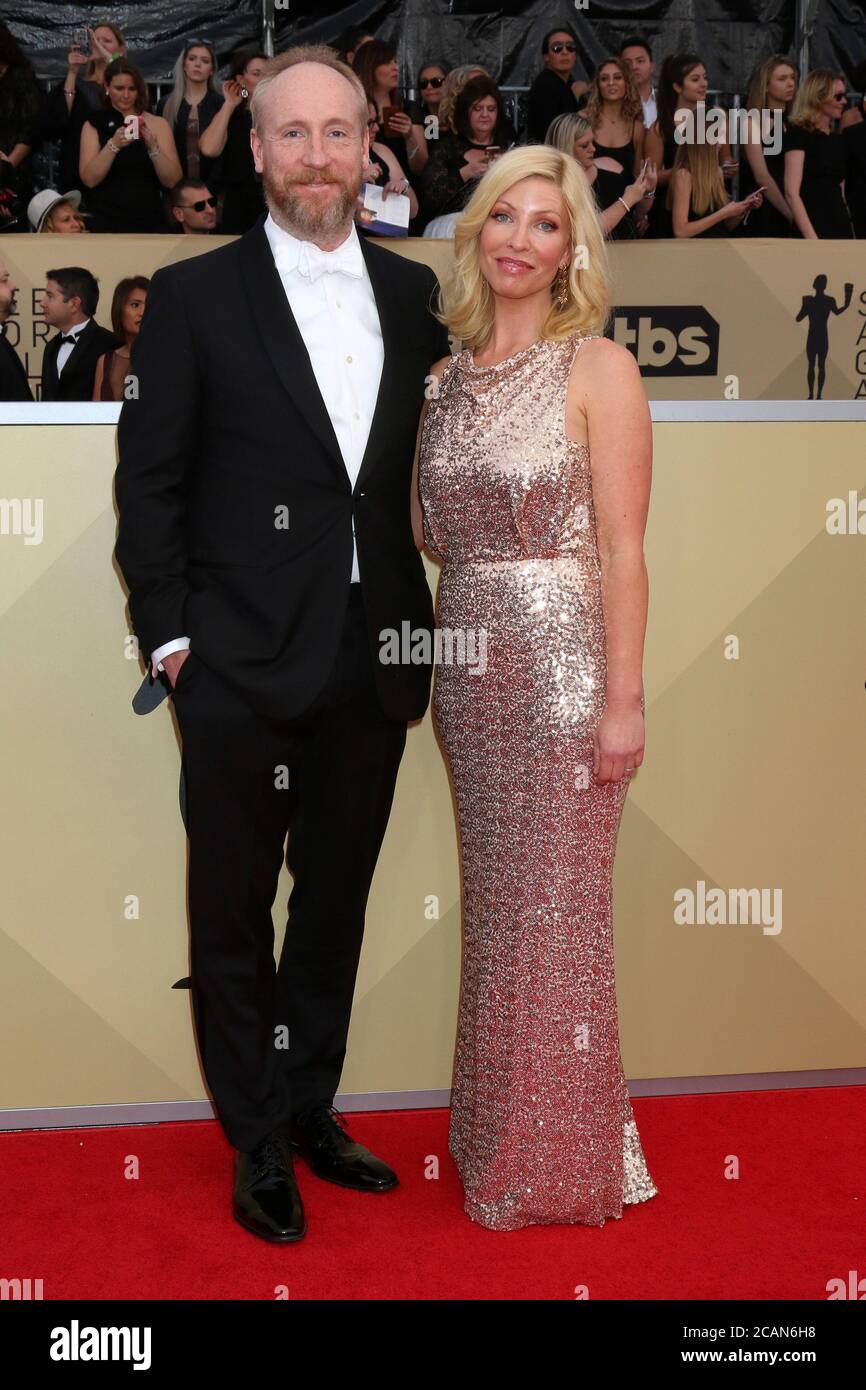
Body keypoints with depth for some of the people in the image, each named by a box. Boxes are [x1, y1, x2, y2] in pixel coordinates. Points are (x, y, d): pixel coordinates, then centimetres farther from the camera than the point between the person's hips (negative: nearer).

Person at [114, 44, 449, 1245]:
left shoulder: (413, 293, 7)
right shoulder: (194, 296, -3)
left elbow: (428, 467, 11)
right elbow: (149, 479, -3)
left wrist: (425, 625, 5)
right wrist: (170, 633, -8)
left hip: (374, 661, 4)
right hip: (241, 663, -3)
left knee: (337, 900, 16)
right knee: (234, 910, 8)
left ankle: (312, 1109, 34)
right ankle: (259, 1145, 25)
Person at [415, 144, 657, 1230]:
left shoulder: (598, 368, -6)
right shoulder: (447, 377, 11)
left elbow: (623, 550, -10)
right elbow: (428, 532, 13)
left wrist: (624, 698, -14)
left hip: (564, 666, -6)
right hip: (469, 665, 6)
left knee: (556, 914, 2)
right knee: (494, 907, 14)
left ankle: (564, 1160, 19)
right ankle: (497, 1135, 29)